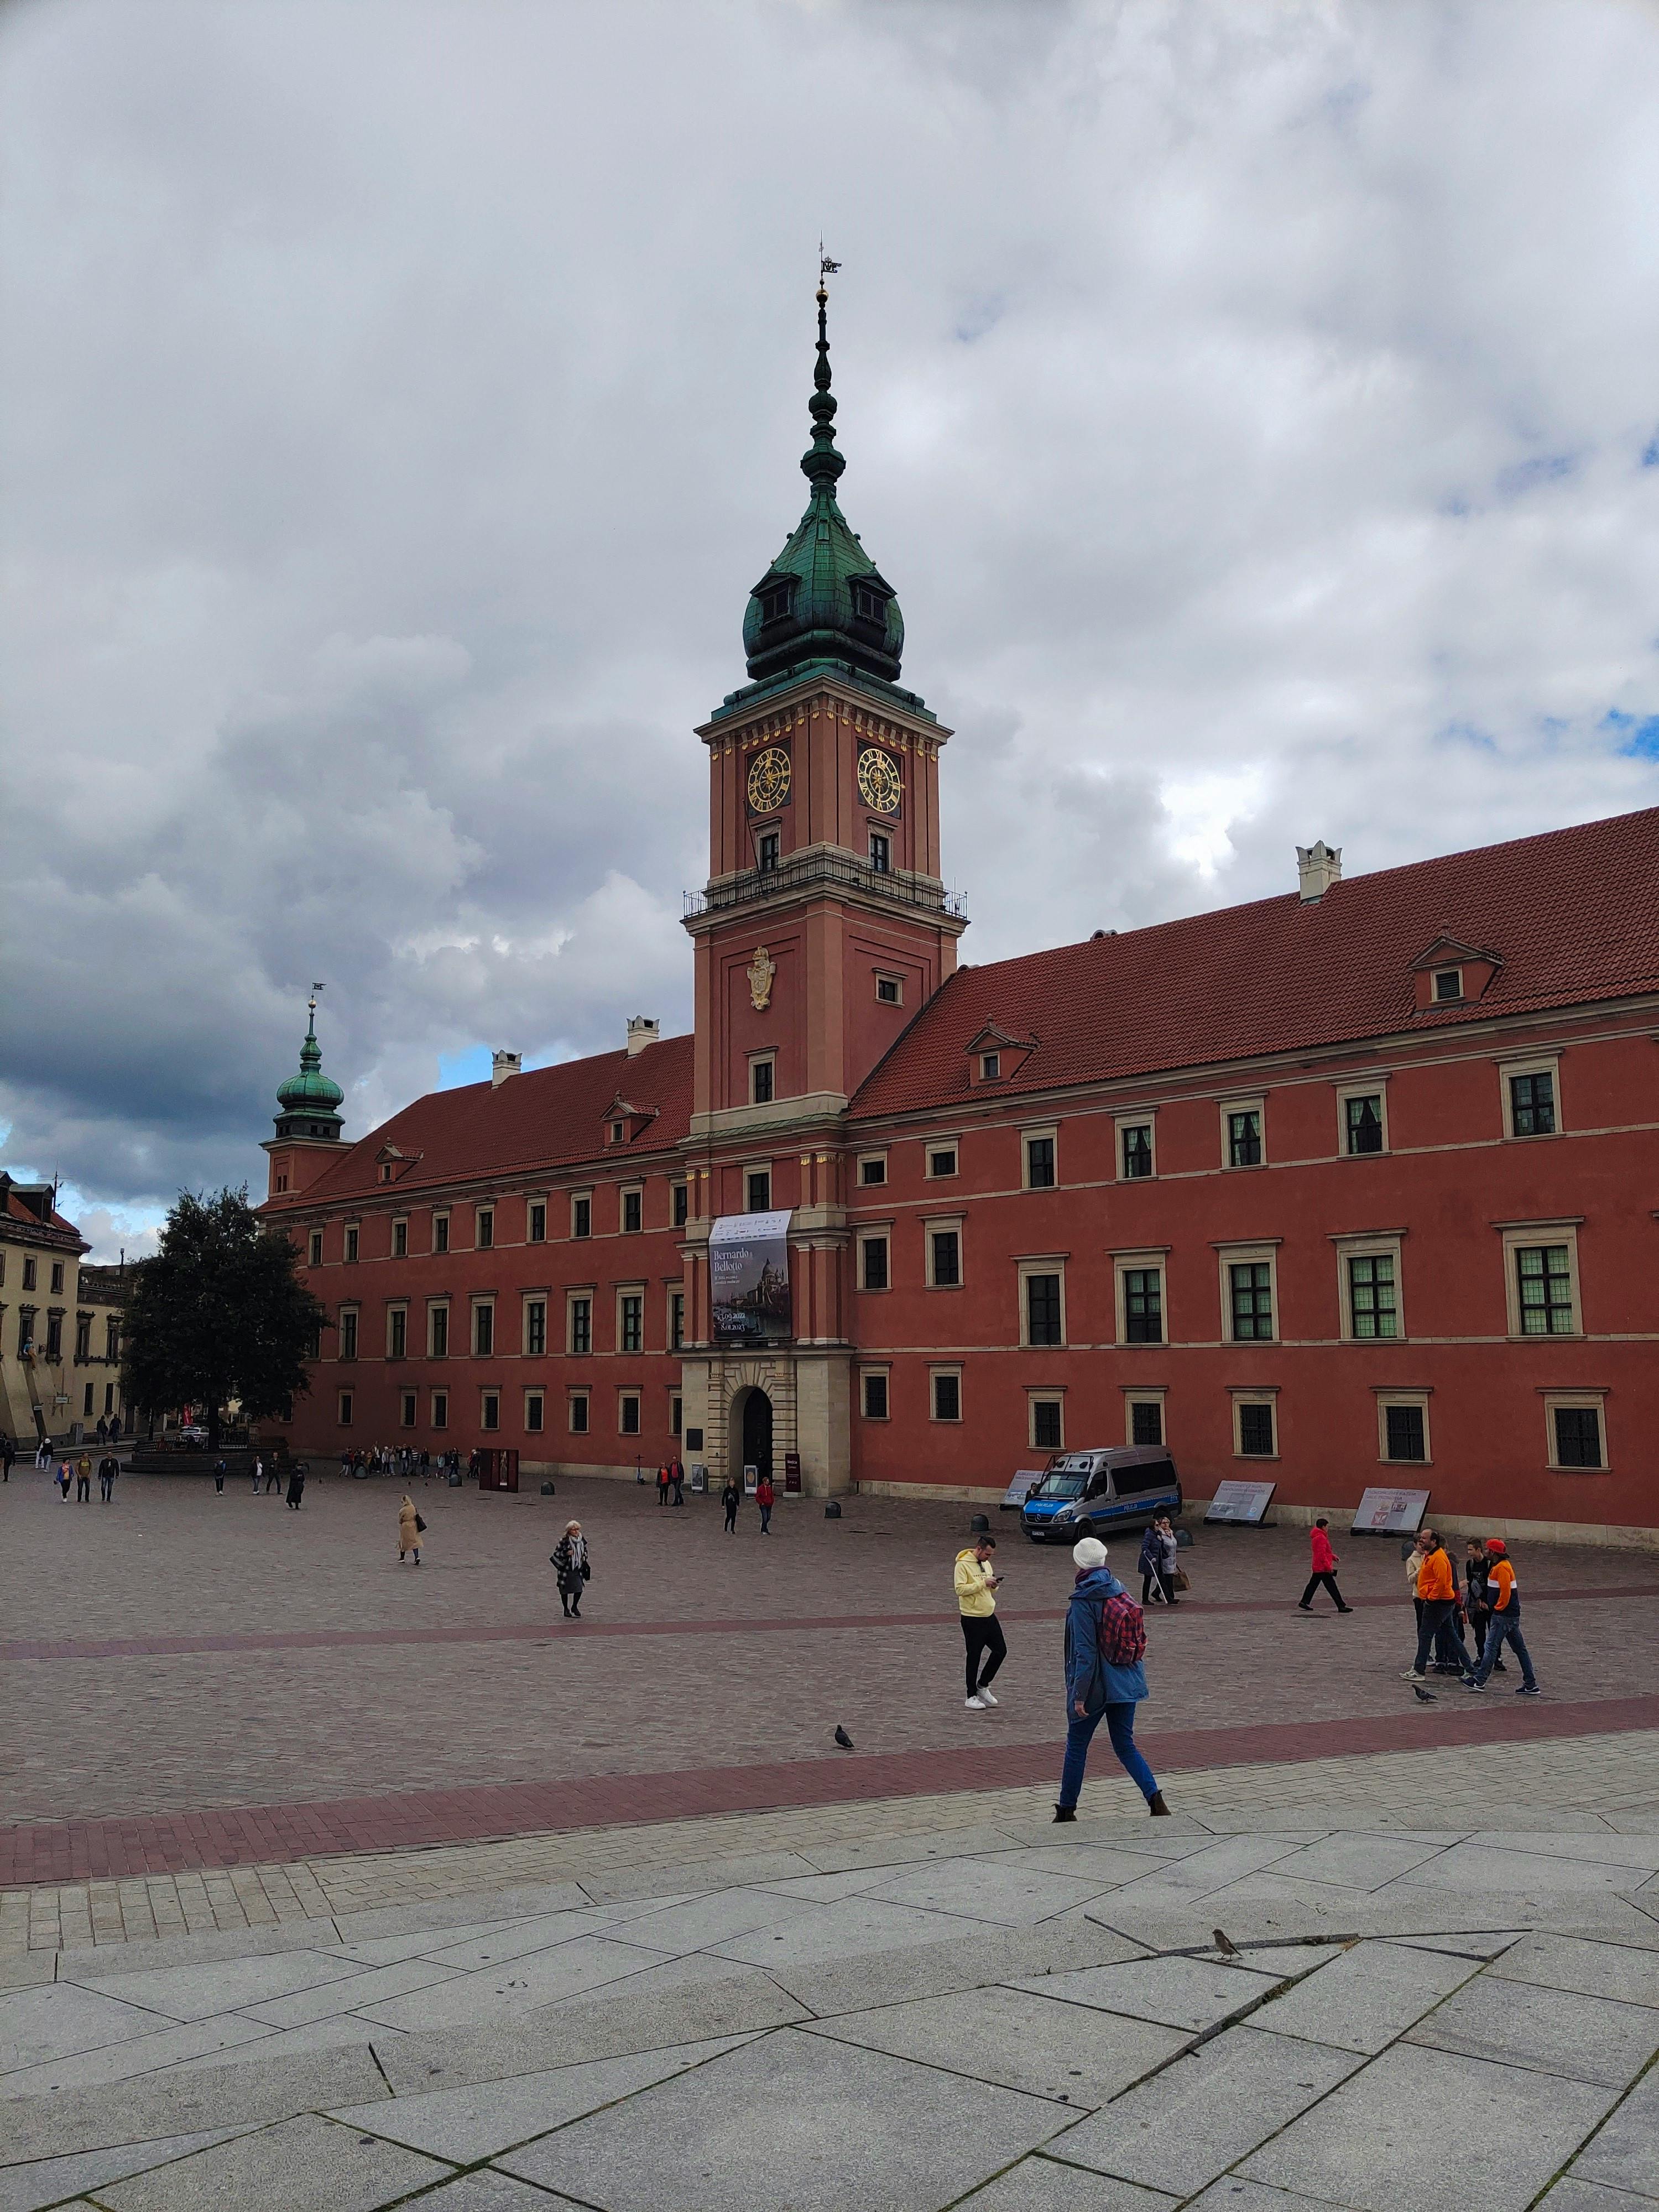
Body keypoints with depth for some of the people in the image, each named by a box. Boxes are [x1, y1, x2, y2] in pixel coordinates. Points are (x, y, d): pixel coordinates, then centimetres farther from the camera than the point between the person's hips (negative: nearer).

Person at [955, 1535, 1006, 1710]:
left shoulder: (986, 1564, 11)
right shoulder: (963, 1564, -14)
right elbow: (960, 1589, -23)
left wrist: (994, 1586, -3)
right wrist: (983, 1584, -25)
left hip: (989, 1616, 8)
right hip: (972, 1619, -8)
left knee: (1001, 1651, 10)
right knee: (974, 1658, 1)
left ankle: (983, 1686, 26)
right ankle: (971, 1697, 13)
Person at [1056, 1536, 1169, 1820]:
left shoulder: (1083, 1601, -16)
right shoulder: (1120, 1592, 4)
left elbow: (1085, 1653, -18)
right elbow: (1137, 1642, 12)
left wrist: (1079, 1695, -13)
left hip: (1097, 1685, -6)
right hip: (1127, 1684, 6)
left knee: (1076, 1747, 10)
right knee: (1125, 1746, 14)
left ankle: (1066, 1812, 19)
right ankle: (1154, 1797, -4)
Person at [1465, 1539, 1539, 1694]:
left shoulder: (1501, 1568, -17)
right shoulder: (1497, 1566, 15)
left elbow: (1505, 1591, -24)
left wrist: (1498, 1608, -12)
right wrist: (1498, 1607, 17)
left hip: (1503, 1615, -10)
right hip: (1512, 1615, 10)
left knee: (1491, 1646, -5)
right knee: (1520, 1648, 10)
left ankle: (1479, 1681, 0)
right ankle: (1530, 1685, 14)